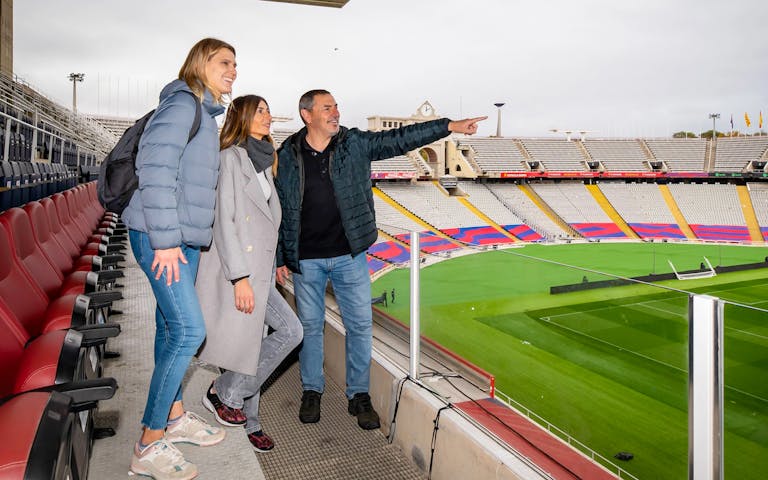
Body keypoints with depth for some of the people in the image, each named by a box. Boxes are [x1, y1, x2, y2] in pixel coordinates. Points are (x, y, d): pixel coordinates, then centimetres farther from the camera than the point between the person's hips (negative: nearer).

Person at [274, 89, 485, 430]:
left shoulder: (355, 144, 0)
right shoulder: (287, 157, -3)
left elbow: (400, 139, -3)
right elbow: (276, 210, 2)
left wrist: (450, 126, -10)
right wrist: (279, 258, 3)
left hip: (349, 255, 2)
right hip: (306, 260, -1)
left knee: (360, 325, 5)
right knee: (310, 325, 11)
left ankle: (358, 395, 22)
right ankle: (312, 391, 30)